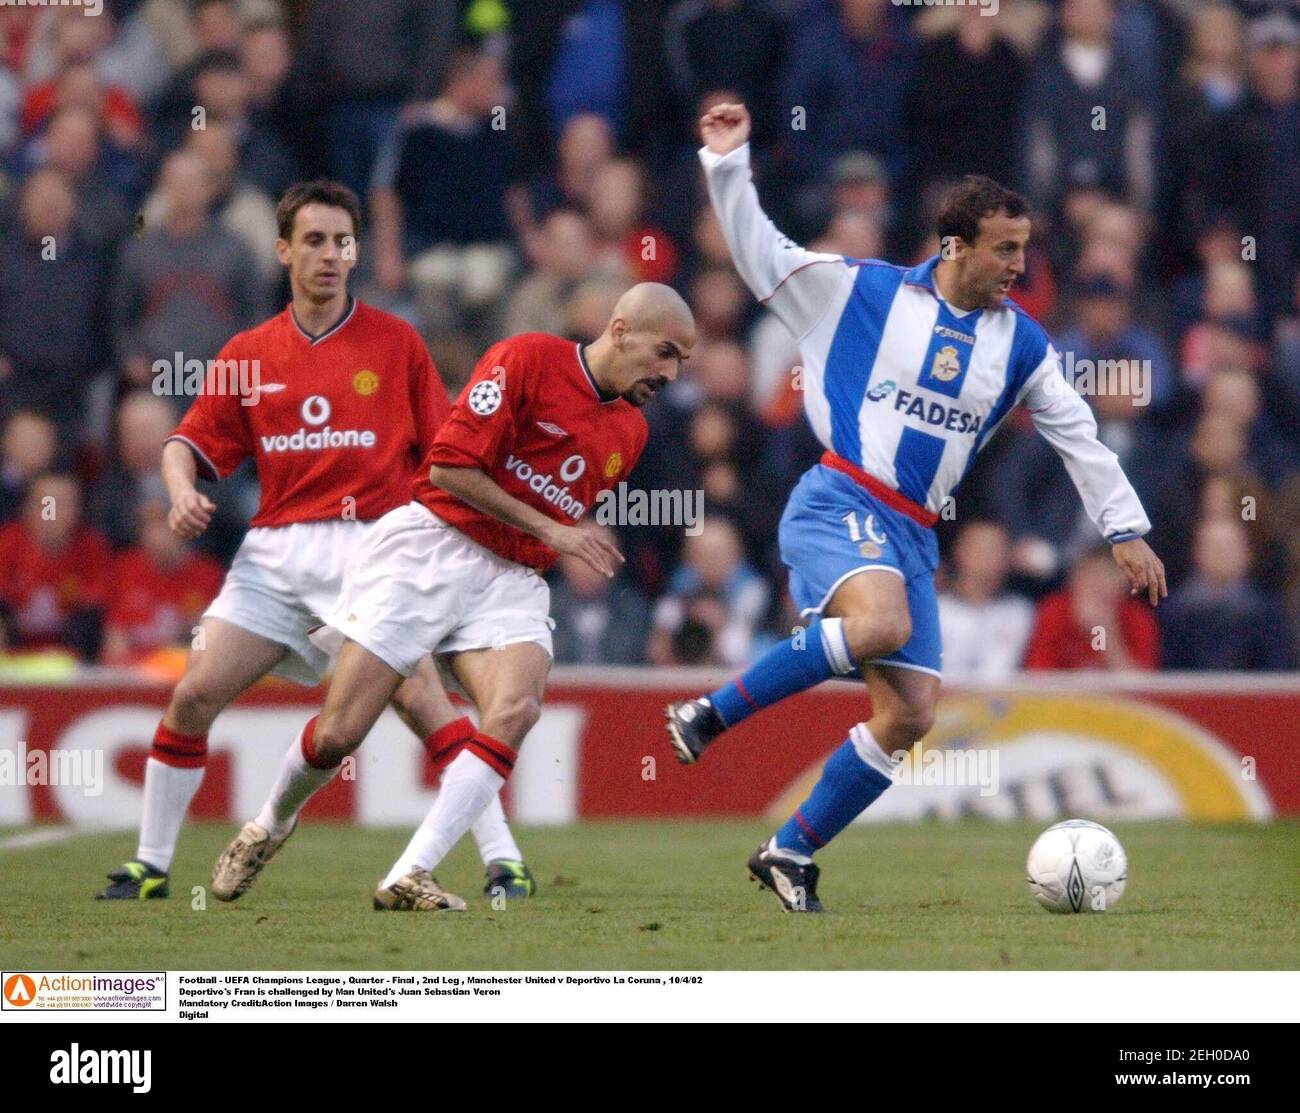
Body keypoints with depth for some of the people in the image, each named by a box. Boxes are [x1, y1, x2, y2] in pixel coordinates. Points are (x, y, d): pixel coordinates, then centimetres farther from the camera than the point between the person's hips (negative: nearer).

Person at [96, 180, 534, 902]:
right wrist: (182, 490, -8)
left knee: (419, 695, -19)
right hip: (273, 555, 3)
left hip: (367, 548, -3)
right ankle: (150, 865, 8)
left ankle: (504, 859, -16)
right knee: (194, 696, -4)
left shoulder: (395, 342, 5)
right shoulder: (248, 354, 11)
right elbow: (192, 442, 14)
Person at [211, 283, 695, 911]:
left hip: (511, 583, 5)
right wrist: (550, 530, -14)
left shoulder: (629, 433, 13)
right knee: (336, 736, -6)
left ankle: (407, 879, -27)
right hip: (432, 549, -5)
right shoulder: (528, 360, -9)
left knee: (515, 708, -27)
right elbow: (451, 465, -14)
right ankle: (270, 826, 28)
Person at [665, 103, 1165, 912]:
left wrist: (1125, 529, 12)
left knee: (911, 713, -4)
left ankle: (791, 853, 10)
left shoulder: (1022, 346, 11)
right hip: (838, 505, -6)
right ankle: (710, 714, -20)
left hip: (913, 535, 6)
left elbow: (1080, 437, 16)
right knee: (882, 623, -36)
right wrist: (728, 163, -5)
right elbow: (763, 255, 4)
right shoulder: (866, 291, 1)